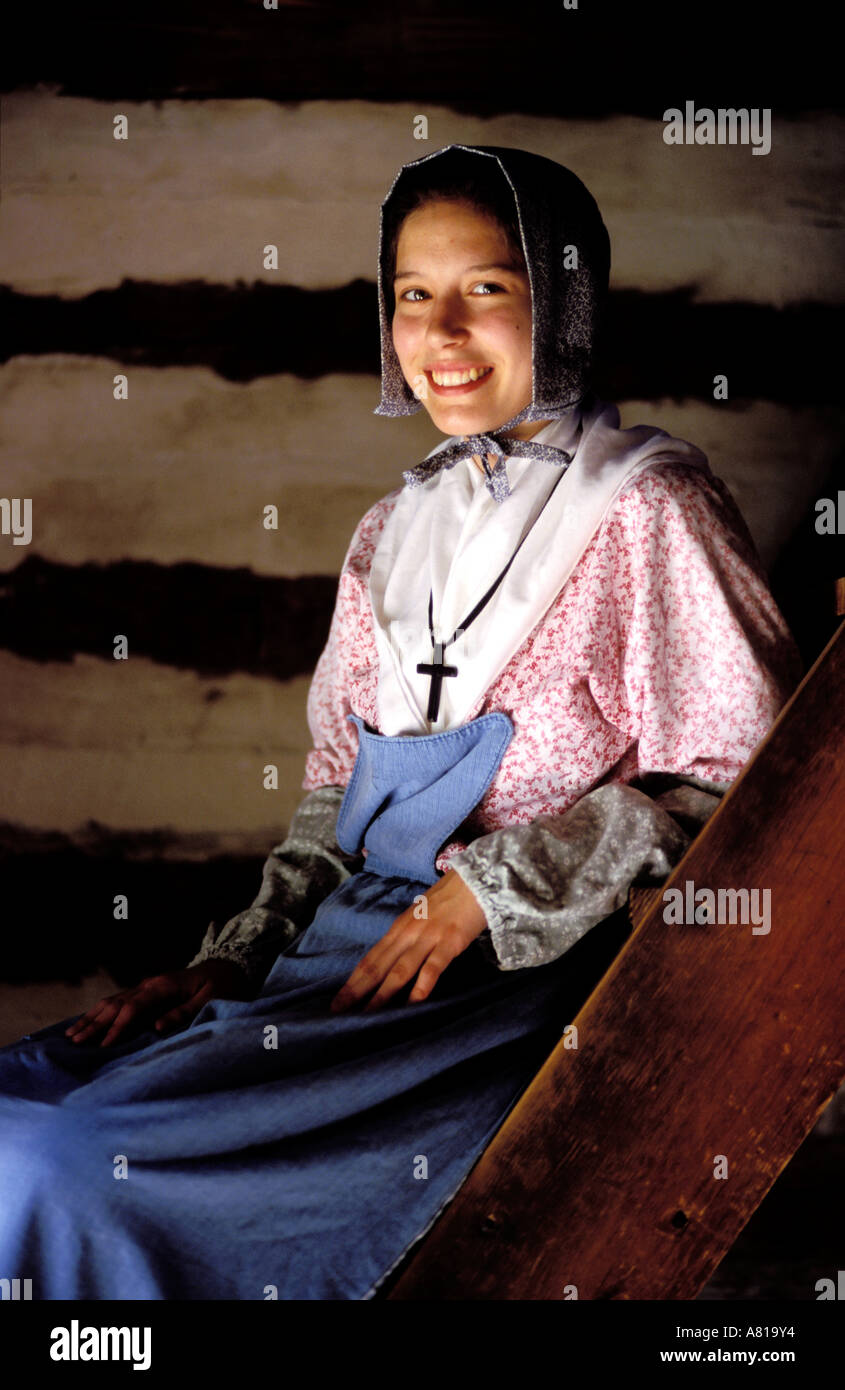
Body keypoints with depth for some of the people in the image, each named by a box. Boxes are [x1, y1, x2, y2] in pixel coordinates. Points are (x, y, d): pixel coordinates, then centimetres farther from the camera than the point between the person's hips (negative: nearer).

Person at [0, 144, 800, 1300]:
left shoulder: (645, 509, -3)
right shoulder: (396, 531, 17)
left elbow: (744, 777, -7)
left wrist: (495, 885, -12)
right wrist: (234, 957, 6)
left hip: (527, 977, -6)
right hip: (344, 944, 7)